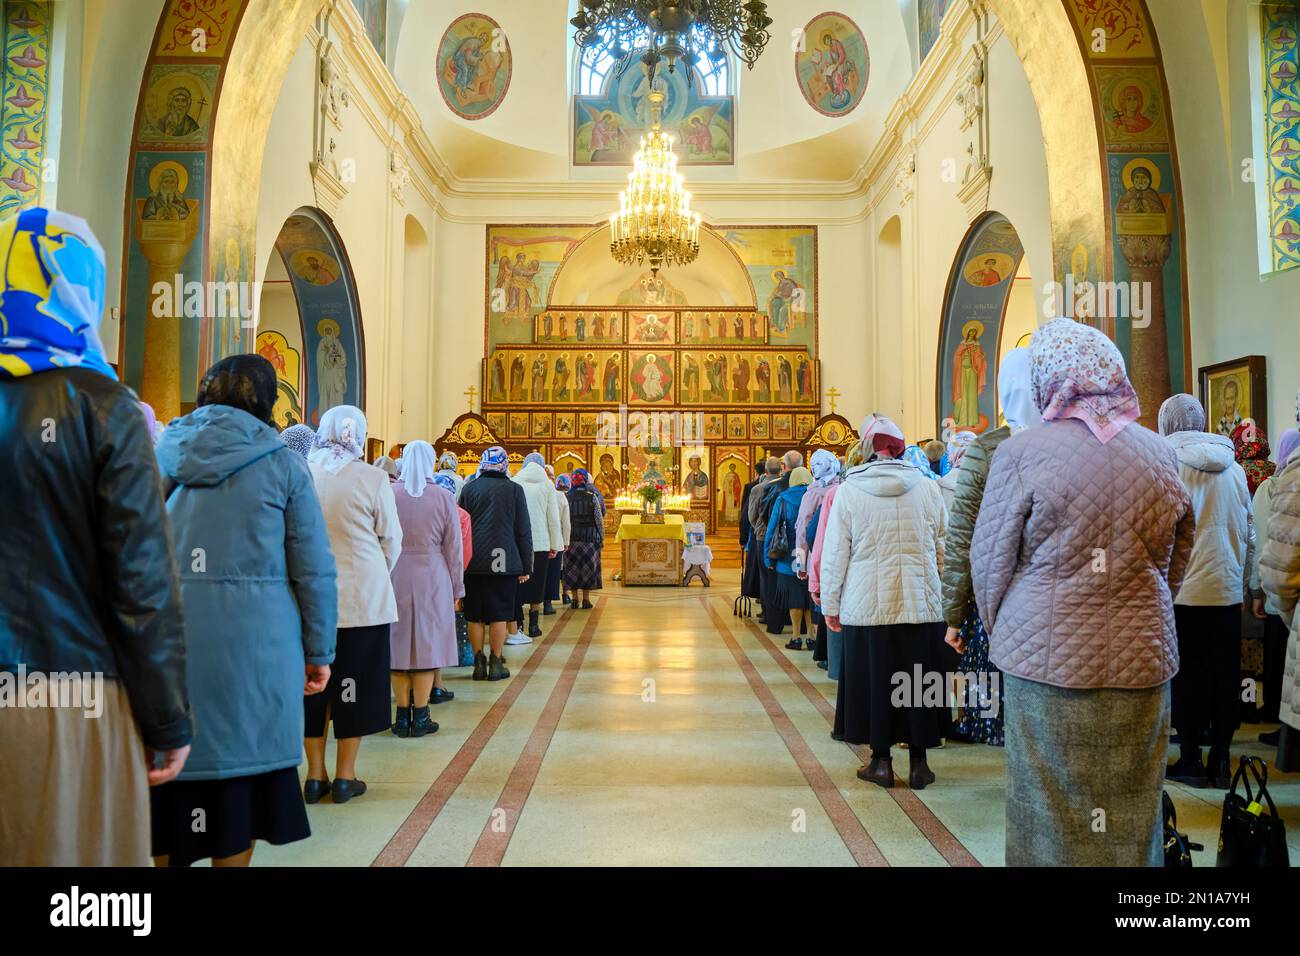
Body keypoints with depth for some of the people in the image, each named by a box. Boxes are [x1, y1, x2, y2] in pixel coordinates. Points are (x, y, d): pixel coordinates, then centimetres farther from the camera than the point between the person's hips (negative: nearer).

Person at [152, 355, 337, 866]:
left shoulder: (161, 453, 7)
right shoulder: (282, 465, -2)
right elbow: (314, 570, -3)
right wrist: (319, 651, 5)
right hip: (252, 639, -3)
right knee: (240, 762, 11)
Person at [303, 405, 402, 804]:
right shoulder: (372, 479, -10)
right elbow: (391, 539, -2)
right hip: (363, 597, -2)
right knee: (353, 684, 8)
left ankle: (315, 776, 22)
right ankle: (345, 778, 16)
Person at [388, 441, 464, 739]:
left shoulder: (389, 494, -3)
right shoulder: (444, 498, -4)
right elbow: (453, 548, 0)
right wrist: (456, 589, 8)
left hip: (395, 577, 1)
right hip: (431, 577, -1)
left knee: (398, 644, 9)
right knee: (427, 644, 6)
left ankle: (403, 717, 16)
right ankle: (420, 718, 11)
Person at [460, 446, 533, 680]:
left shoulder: (468, 488, 6)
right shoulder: (514, 489, 1)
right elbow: (523, 530, 1)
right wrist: (526, 566, 6)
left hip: (473, 562, 2)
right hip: (503, 560, -2)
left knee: (475, 616, 8)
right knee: (499, 614, 4)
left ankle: (479, 663, 12)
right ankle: (496, 664, 7)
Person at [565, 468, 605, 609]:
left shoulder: (567, 497, 1)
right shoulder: (592, 497, -5)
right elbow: (599, 519, -4)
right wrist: (602, 537, 4)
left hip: (571, 538, 2)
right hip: (590, 537, -2)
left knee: (572, 567, 9)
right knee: (588, 567, 5)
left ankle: (575, 599, 11)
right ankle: (586, 599, 5)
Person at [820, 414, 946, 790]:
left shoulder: (849, 490, -6)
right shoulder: (927, 488, 0)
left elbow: (835, 553, -4)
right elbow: (944, 549, 6)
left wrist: (830, 605, 5)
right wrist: (935, 590, 19)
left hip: (866, 605, -2)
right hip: (919, 604, 2)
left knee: (873, 678, 9)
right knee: (918, 679, 11)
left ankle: (881, 761, 17)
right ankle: (918, 762, 19)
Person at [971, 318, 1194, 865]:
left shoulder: (1022, 453, -11)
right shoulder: (1160, 452, 4)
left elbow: (989, 561, -4)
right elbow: (1178, 557, 14)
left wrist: (1002, 635, 11)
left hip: (1049, 662, -4)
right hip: (1144, 659, 5)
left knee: (1054, 813, 9)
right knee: (1134, 809, 17)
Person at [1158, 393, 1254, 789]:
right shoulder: (1233, 467, 7)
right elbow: (1249, 532, 12)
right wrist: (1242, 582, 21)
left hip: (1182, 590, -4)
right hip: (1227, 590, 4)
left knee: (1188, 676, 4)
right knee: (1225, 676, 11)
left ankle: (1191, 761, 12)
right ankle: (1221, 762, 19)